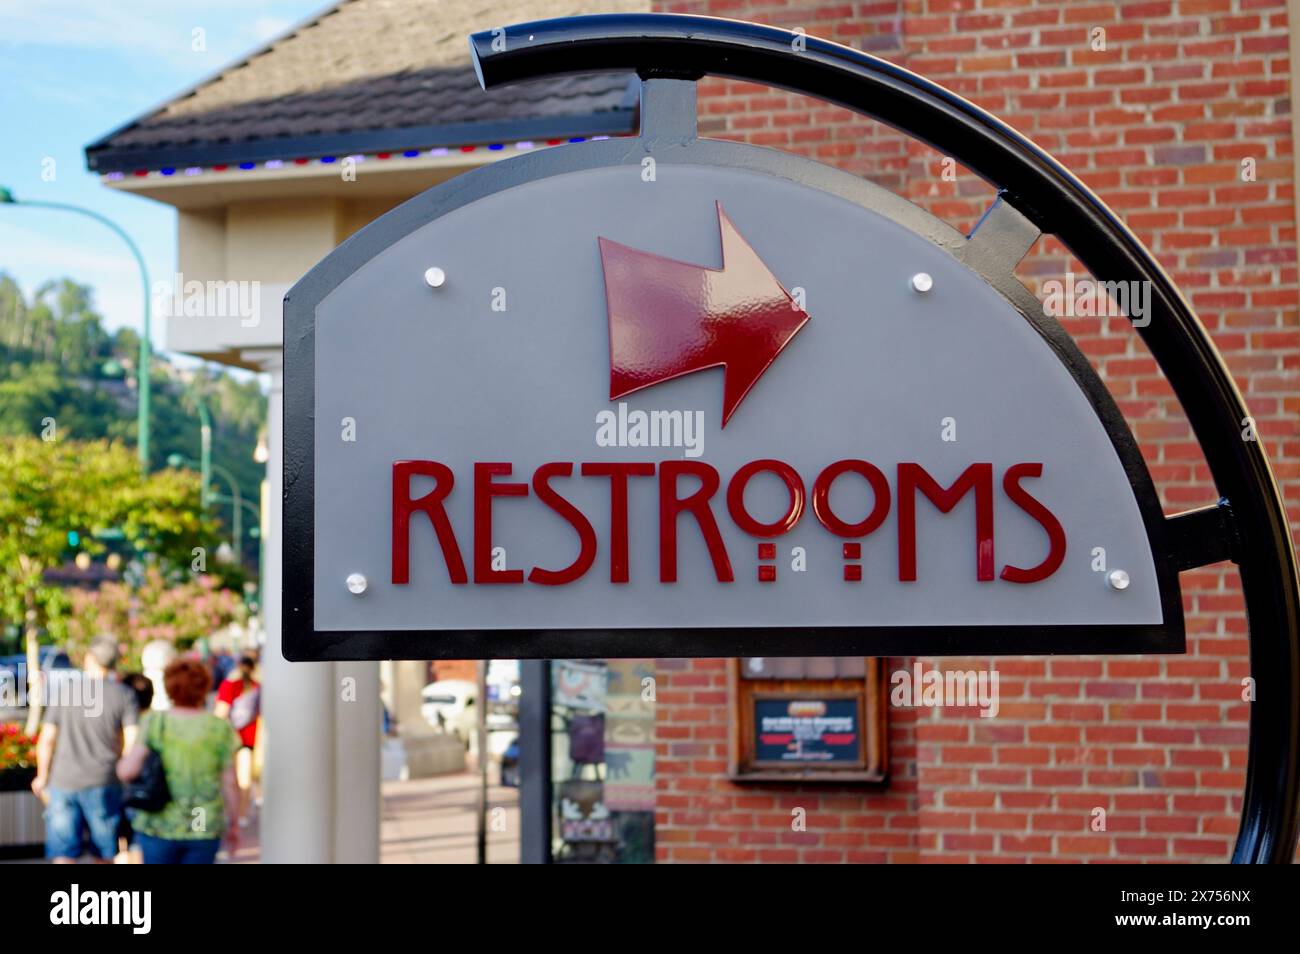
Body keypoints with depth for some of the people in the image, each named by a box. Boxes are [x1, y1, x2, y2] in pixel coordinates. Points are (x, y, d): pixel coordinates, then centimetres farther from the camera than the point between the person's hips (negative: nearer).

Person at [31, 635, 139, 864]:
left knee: (63, 857, -4)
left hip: (63, 782, 0)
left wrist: (42, 778, 13)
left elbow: (46, 740, 0)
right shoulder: (124, 695, -1)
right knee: (104, 857, 14)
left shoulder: (63, 688, 1)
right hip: (104, 784, 0)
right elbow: (132, 742, -8)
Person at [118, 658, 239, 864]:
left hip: (160, 826, -1)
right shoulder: (221, 728, -3)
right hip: (204, 828, 1)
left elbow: (127, 771, -11)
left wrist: (122, 762, 11)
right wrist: (232, 824, 11)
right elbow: (229, 784, -1)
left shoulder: (154, 723, -6)